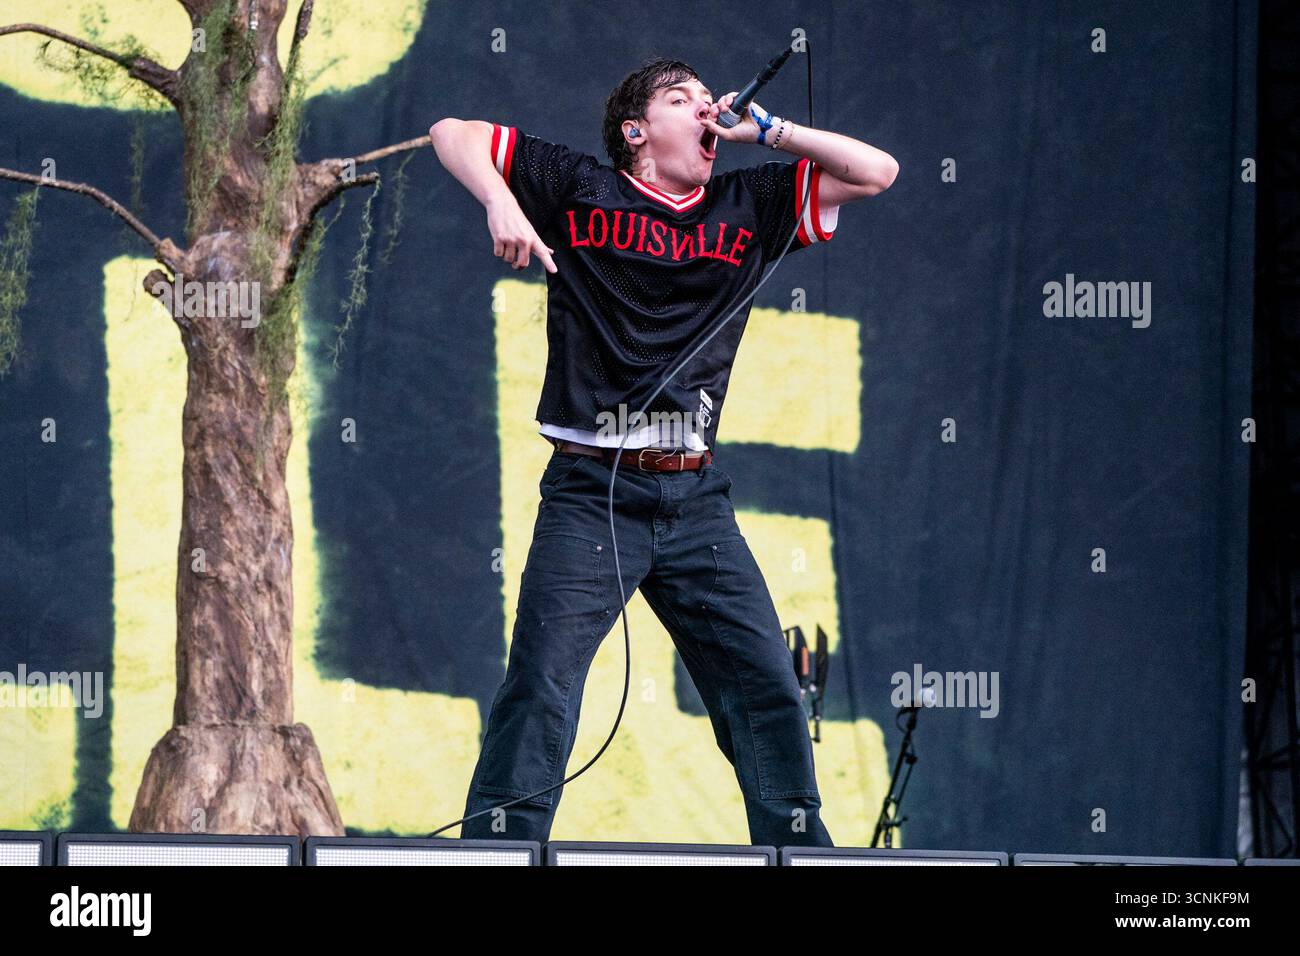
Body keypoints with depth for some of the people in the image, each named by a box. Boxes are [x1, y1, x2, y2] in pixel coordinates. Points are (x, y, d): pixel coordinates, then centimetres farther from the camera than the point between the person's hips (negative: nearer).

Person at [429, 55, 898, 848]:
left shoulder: (750, 207, 15)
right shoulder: (577, 187, 6)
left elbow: (876, 171, 15)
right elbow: (453, 134, 8)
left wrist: (762, 129, 9)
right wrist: (501, 204, -11)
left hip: (697, 499, 4)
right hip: (592, 492, -4)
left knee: (767, 688, 2)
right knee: (542, 686, -12)